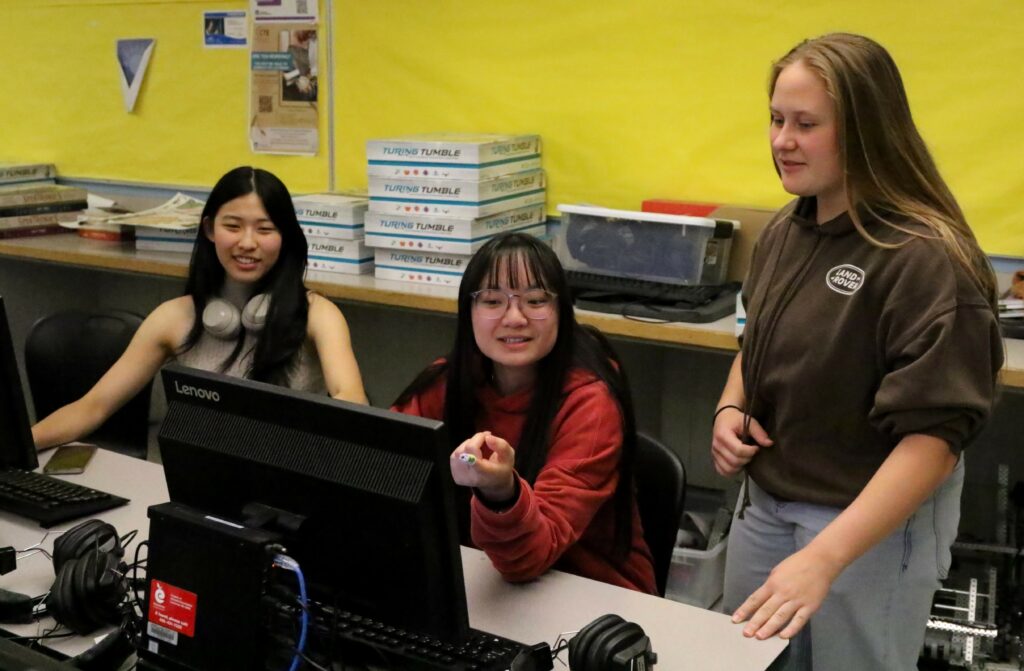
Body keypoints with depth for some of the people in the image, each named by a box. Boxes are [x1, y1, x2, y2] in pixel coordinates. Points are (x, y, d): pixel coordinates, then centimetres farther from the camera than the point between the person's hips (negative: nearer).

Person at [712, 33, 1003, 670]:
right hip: (766, 502, 7)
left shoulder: (924, 258, -21)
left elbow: (936, 436, -25)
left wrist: (822, 558, -33)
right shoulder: (783, 232, 0)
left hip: (875, 521, -7)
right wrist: (731, 408, -4)